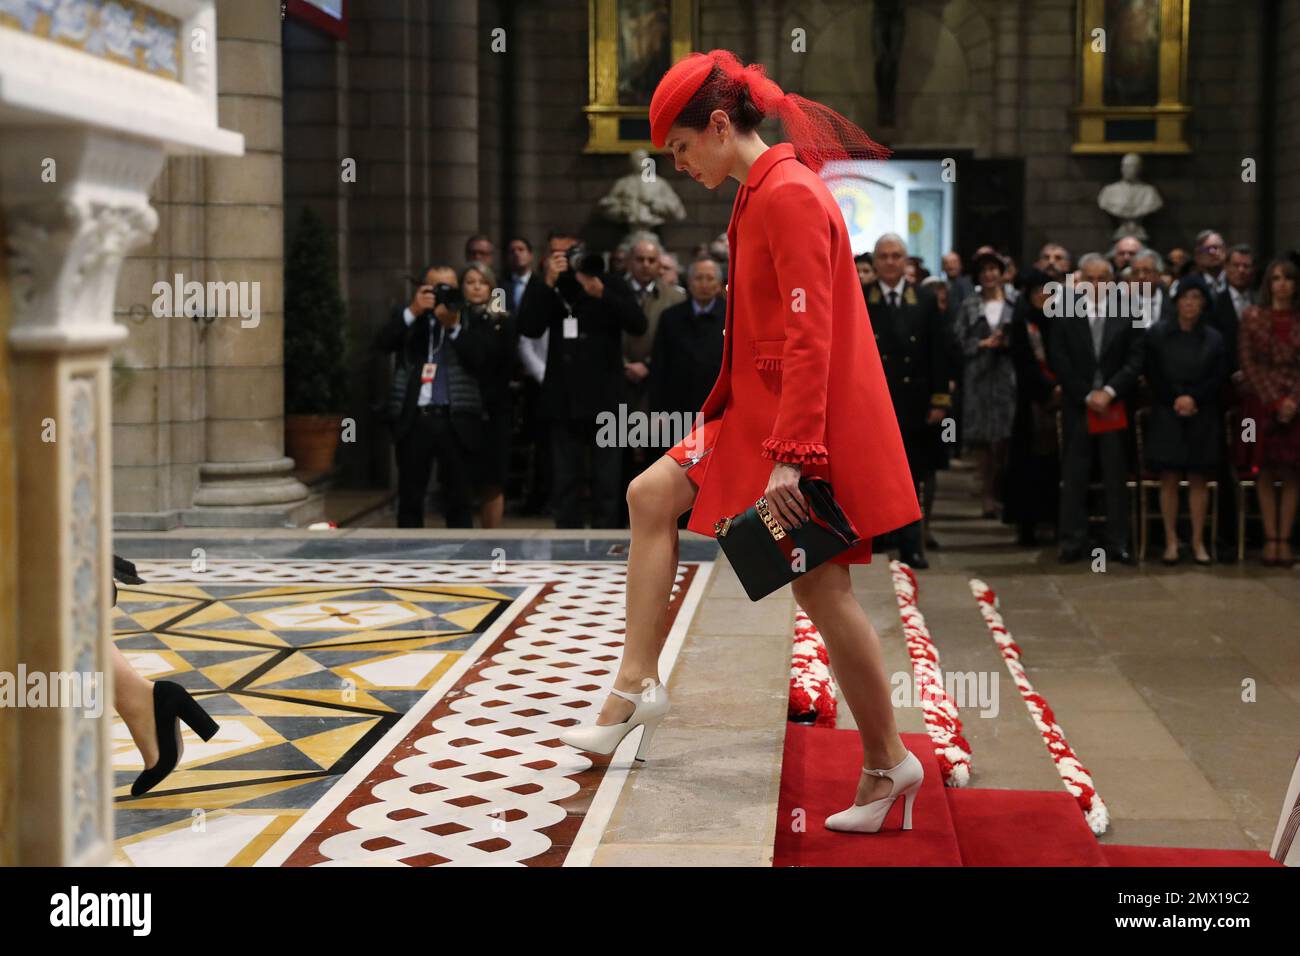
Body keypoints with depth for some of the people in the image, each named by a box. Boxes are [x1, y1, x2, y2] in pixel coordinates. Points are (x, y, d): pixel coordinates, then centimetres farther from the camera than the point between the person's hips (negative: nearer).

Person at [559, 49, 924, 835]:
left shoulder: (789, 195, -18)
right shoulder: (763, 193, 11)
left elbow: (810, 338, -24)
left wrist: (789, 456, -26)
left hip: (809, 423, -10)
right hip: (760, 412, 10)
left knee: (821, 589, -2)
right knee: (652, 495, 9)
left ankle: (888, 764, 12)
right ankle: (637, 687, 11)